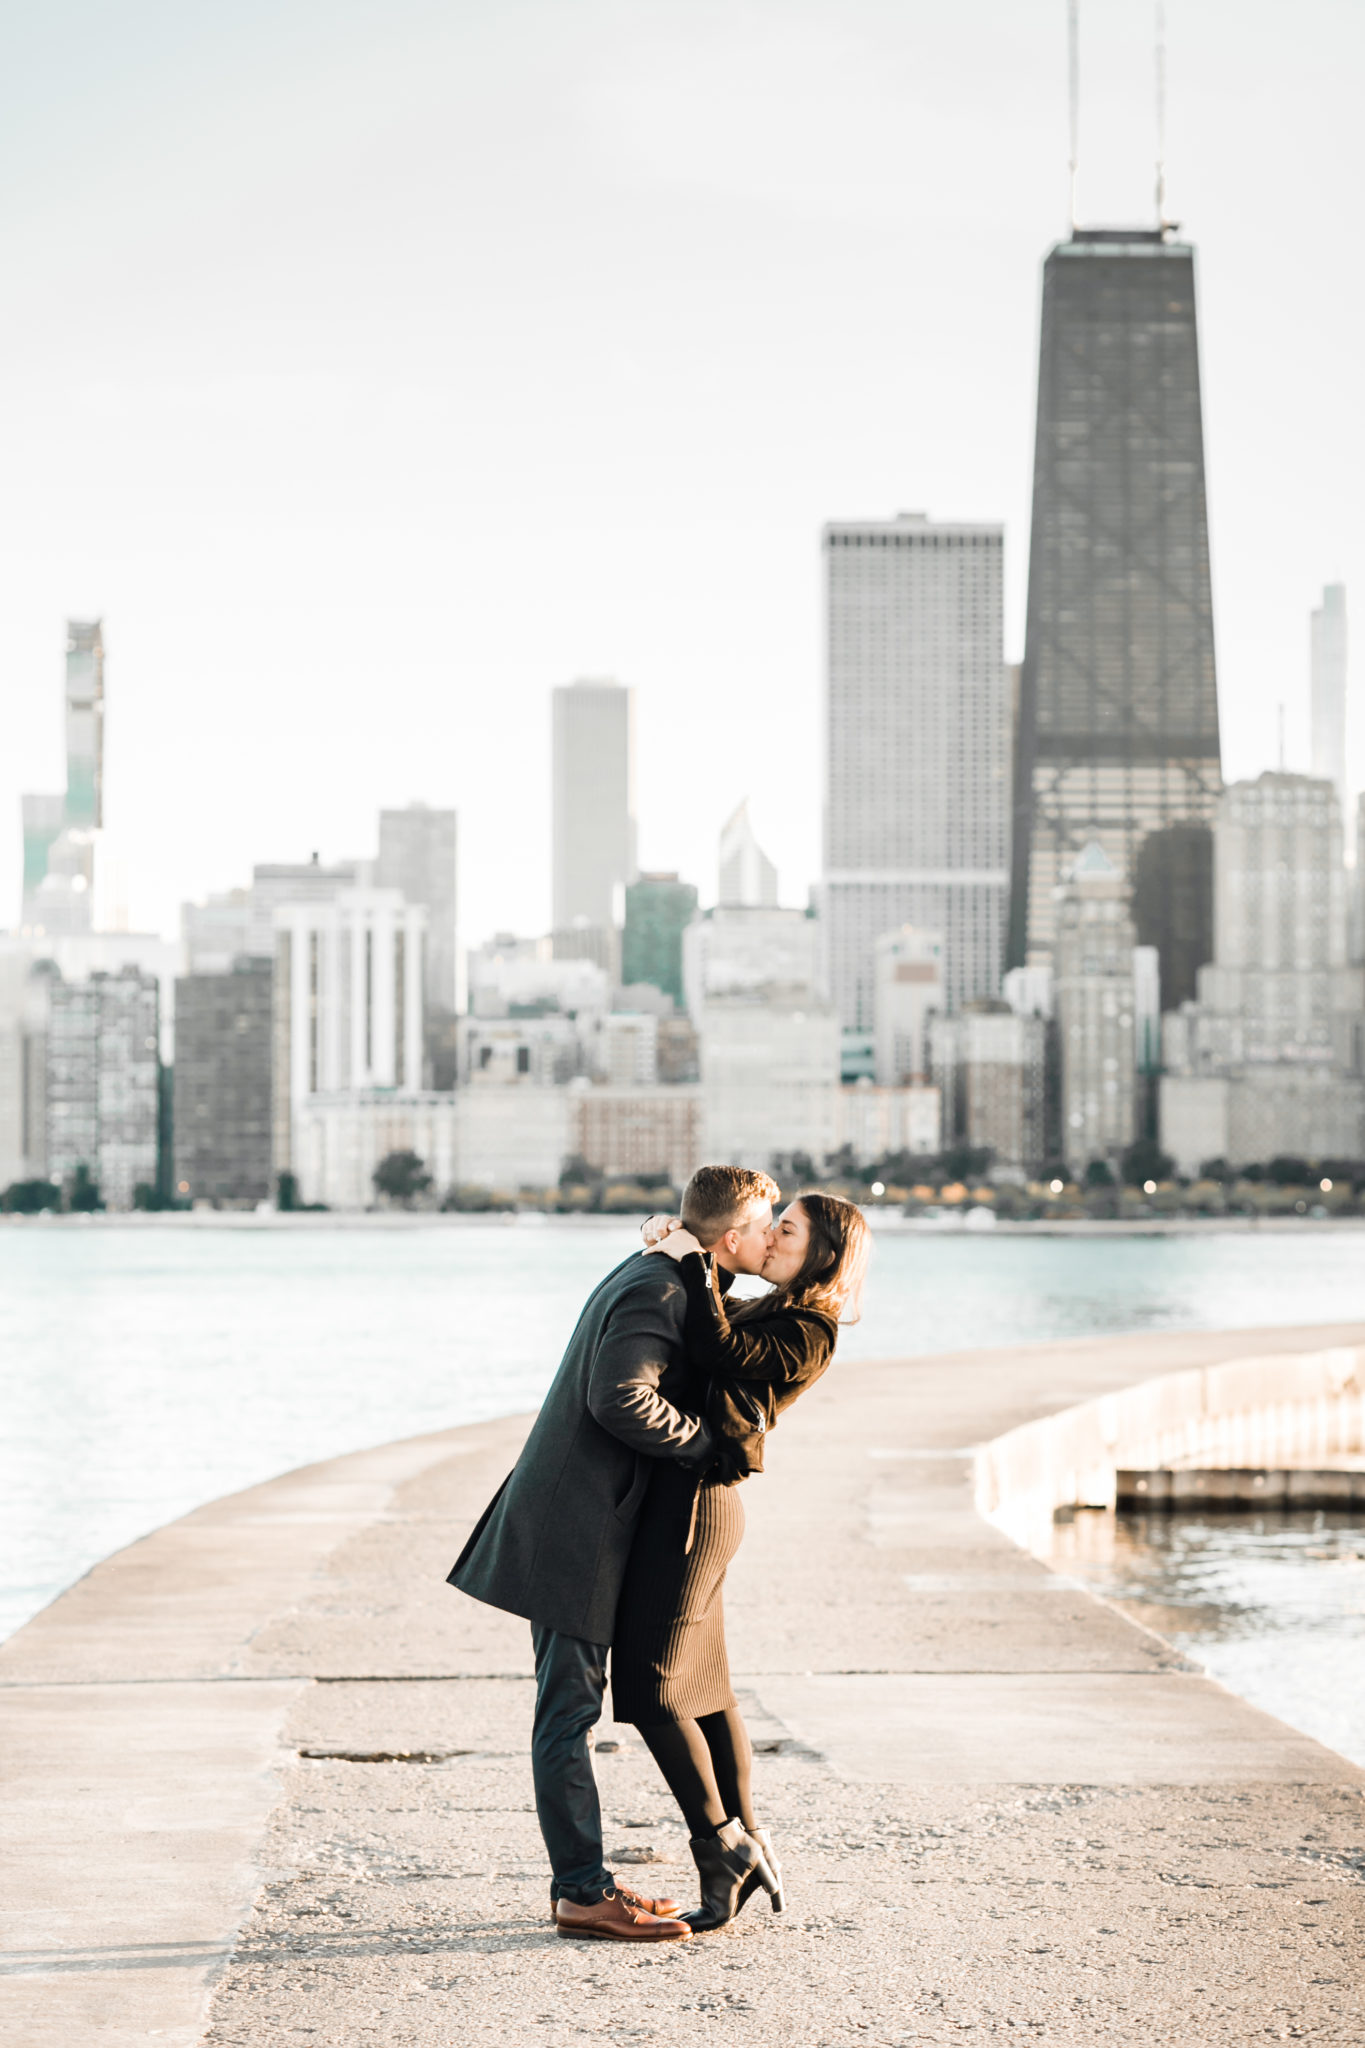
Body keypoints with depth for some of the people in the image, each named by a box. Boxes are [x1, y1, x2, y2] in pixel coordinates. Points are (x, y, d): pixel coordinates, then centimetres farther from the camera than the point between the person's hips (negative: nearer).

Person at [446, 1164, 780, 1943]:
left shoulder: (658, 1278, 14)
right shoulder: (656, 1294, -17)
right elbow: (620, 1398, -29)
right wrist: (711, 1444, -17)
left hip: (574, 1524, 11)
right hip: (576, 1529, -11)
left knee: (571, 1705, 13)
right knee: (571, 1710, -6)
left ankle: (580, 1878, 19)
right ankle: (584, 1893, -3)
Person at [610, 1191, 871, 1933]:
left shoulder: (807, 1335, -10)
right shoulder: (764, 1315, 18)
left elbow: (718, 1348, -22)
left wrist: (693, 1261, -14)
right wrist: (669, 1250, 15)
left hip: (695, 1505, -10)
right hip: (681, 1497, 10)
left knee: (653, 1690, -9)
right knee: (702, 1689, 12)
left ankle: (723, 1850, -2)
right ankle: (749, 1850, 17)